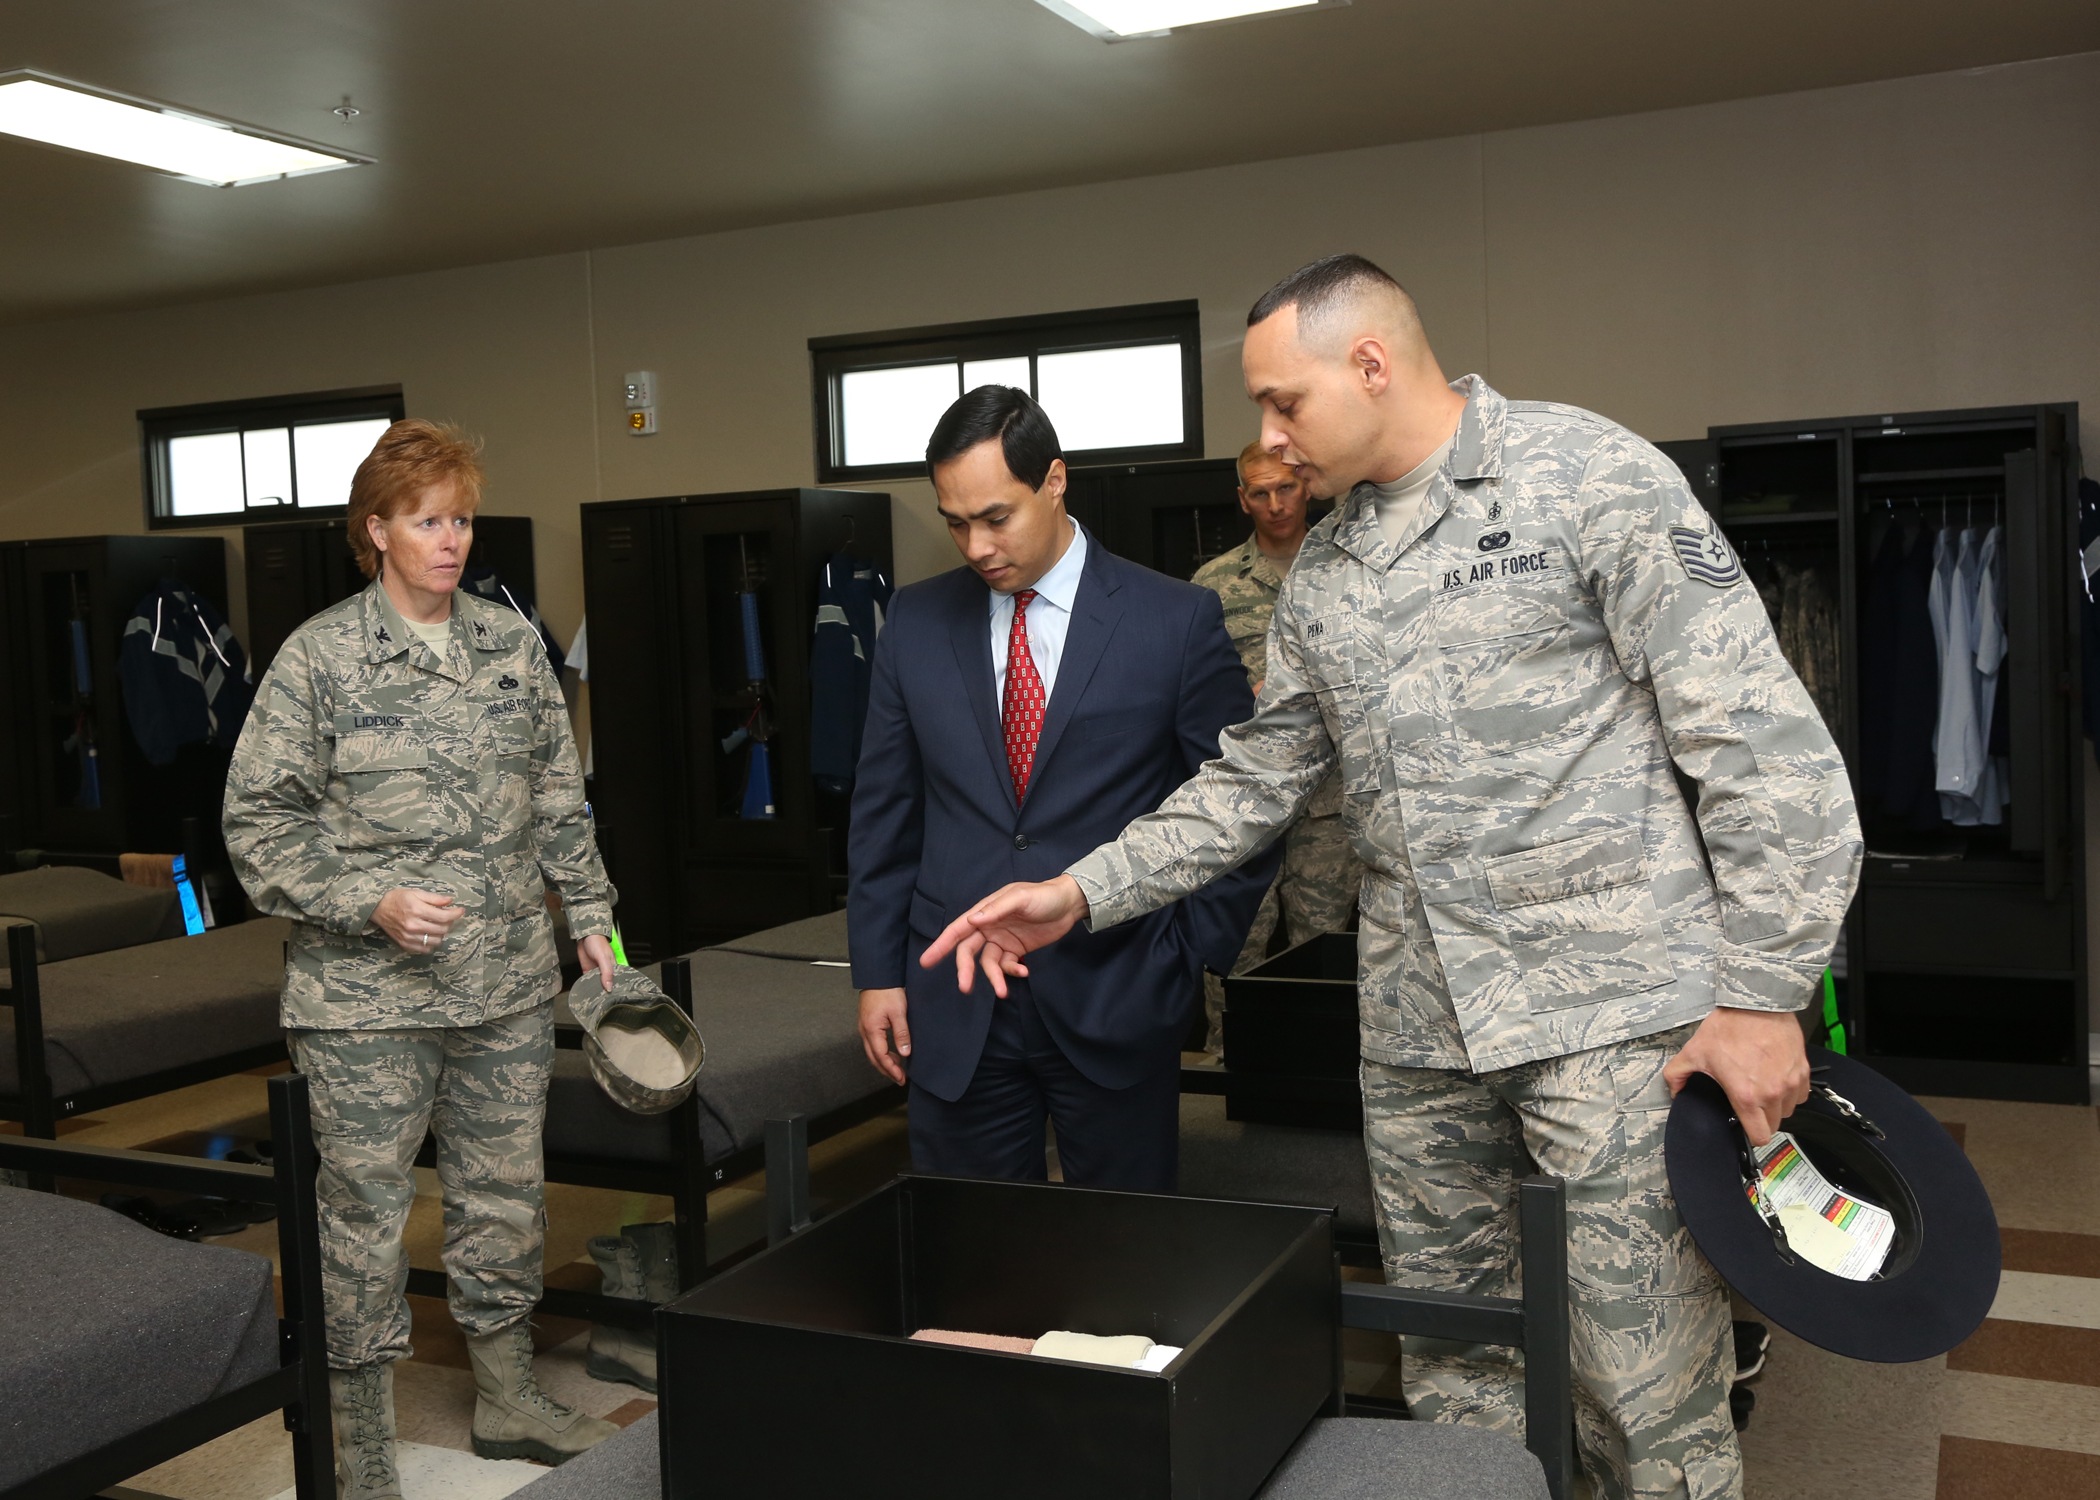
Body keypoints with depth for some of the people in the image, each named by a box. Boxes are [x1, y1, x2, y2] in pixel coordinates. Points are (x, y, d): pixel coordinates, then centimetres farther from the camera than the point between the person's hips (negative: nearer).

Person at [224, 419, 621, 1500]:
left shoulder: (513, 643, 7)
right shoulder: (318, 657, -6)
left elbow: (560, 798, 14)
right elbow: (257, 819, -6)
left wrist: (589, 917, 11)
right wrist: (371, 904, -17)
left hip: (509, 986, 4)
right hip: (367, 998, -4)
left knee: (503, 1192, 14)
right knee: (366, 1210, 5)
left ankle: (507, 1398, 33)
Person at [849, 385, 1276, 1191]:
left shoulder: (1178, 621, -4)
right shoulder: (915, 622, 5)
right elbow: (884, 811, 10)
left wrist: (1188, 959, -3)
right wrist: (877, 971, 6)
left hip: (1118, 1006, -2)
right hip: (954, 1011, 2)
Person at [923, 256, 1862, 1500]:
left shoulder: (1591, 477, -6)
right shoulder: (1321, 577, 14)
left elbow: (1761, 740, -9)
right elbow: (1257, 780, 19)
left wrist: (1762, 994, -13)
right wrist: (1083, 893, 9)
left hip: (1613, 1002, -6)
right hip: (1418, 1025, 6)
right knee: (1453, 1371, 14)